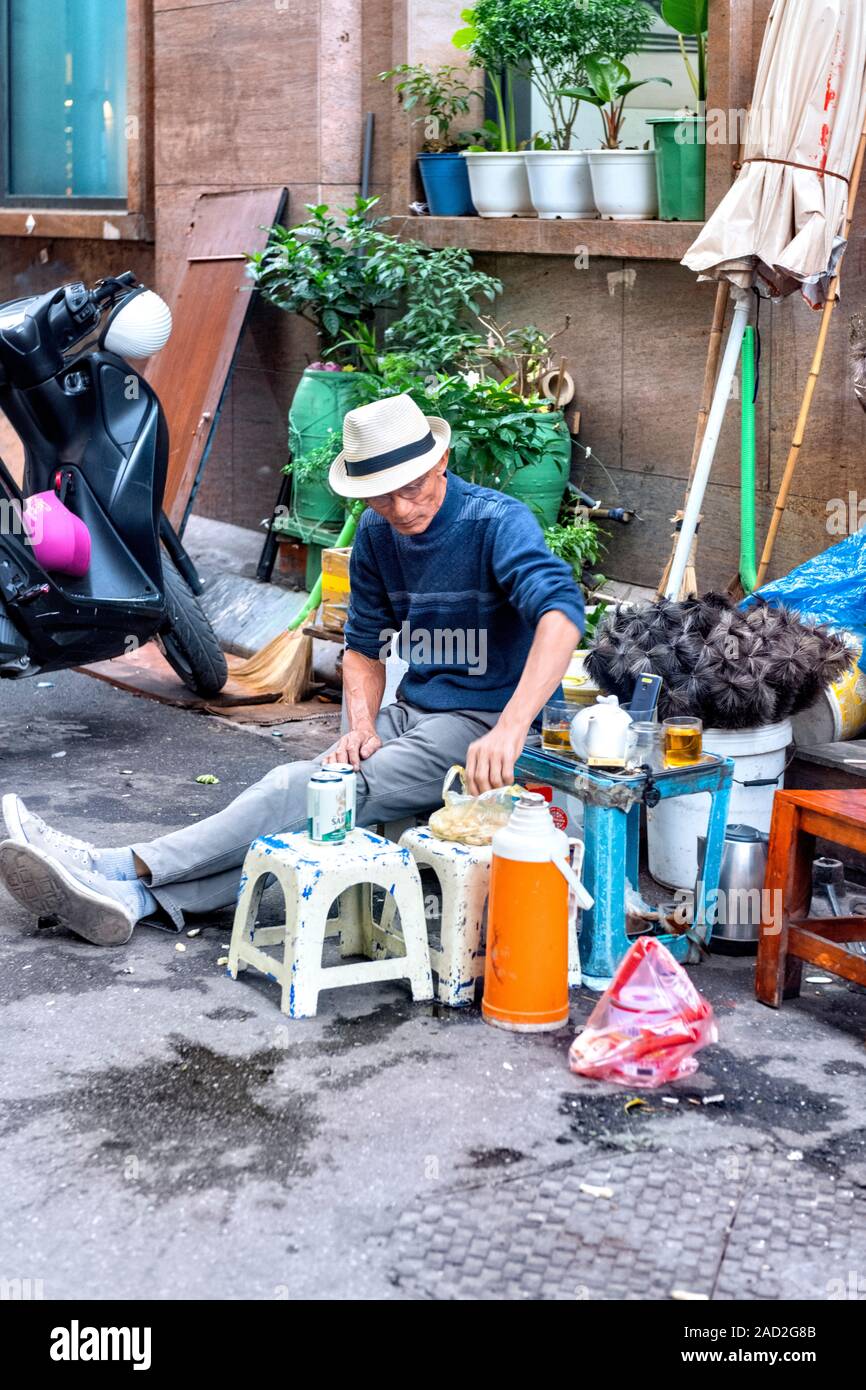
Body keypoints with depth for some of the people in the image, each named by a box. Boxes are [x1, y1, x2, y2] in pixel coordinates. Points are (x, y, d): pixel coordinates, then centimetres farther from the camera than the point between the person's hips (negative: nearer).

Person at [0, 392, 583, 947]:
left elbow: (561, 610, -34)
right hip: (410, 711, 6)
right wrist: (363, 727, -8)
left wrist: (510, 728, -47)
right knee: (296, 788, -20)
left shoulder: (498, 522, -17)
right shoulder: (376, 536, 6)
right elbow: (364, 646, 13)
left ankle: (124, 868, -26)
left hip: (479, 724, -6)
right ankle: (141, 897, -35)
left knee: (305, 791, -24)